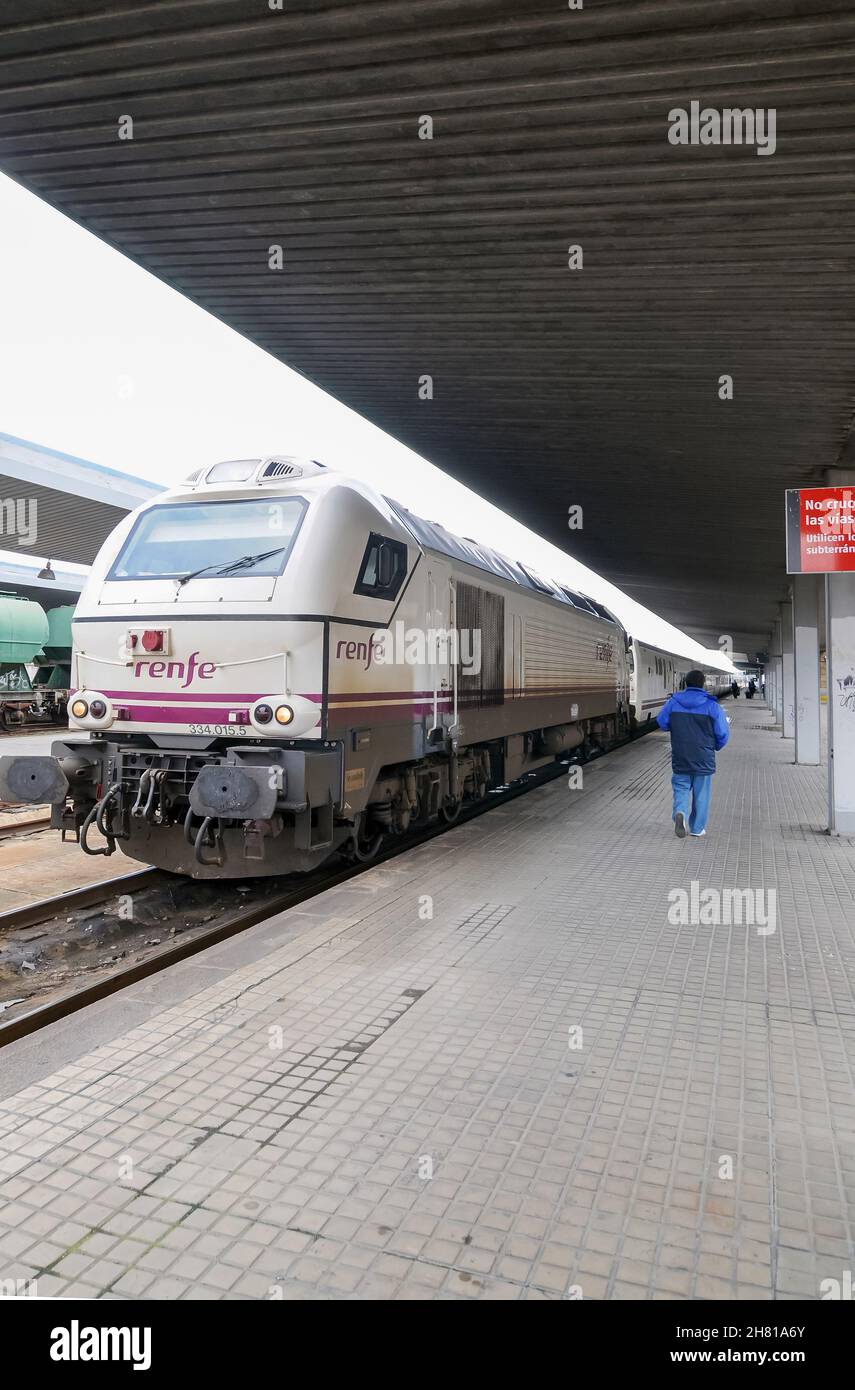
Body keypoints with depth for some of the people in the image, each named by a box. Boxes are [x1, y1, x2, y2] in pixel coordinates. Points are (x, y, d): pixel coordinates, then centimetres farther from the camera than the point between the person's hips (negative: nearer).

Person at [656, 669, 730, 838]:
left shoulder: (673, 702, -4)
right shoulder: (712, 706, -8)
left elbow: (662, 723, 8)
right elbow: (723, 733, -4)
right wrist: (716, 746, 16)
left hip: (680, 759, 1)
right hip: (704, 760, -1)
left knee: (681, 788, 13)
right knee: (701, 794, 11)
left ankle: (680, 812, -15)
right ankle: (697, 828, 18)